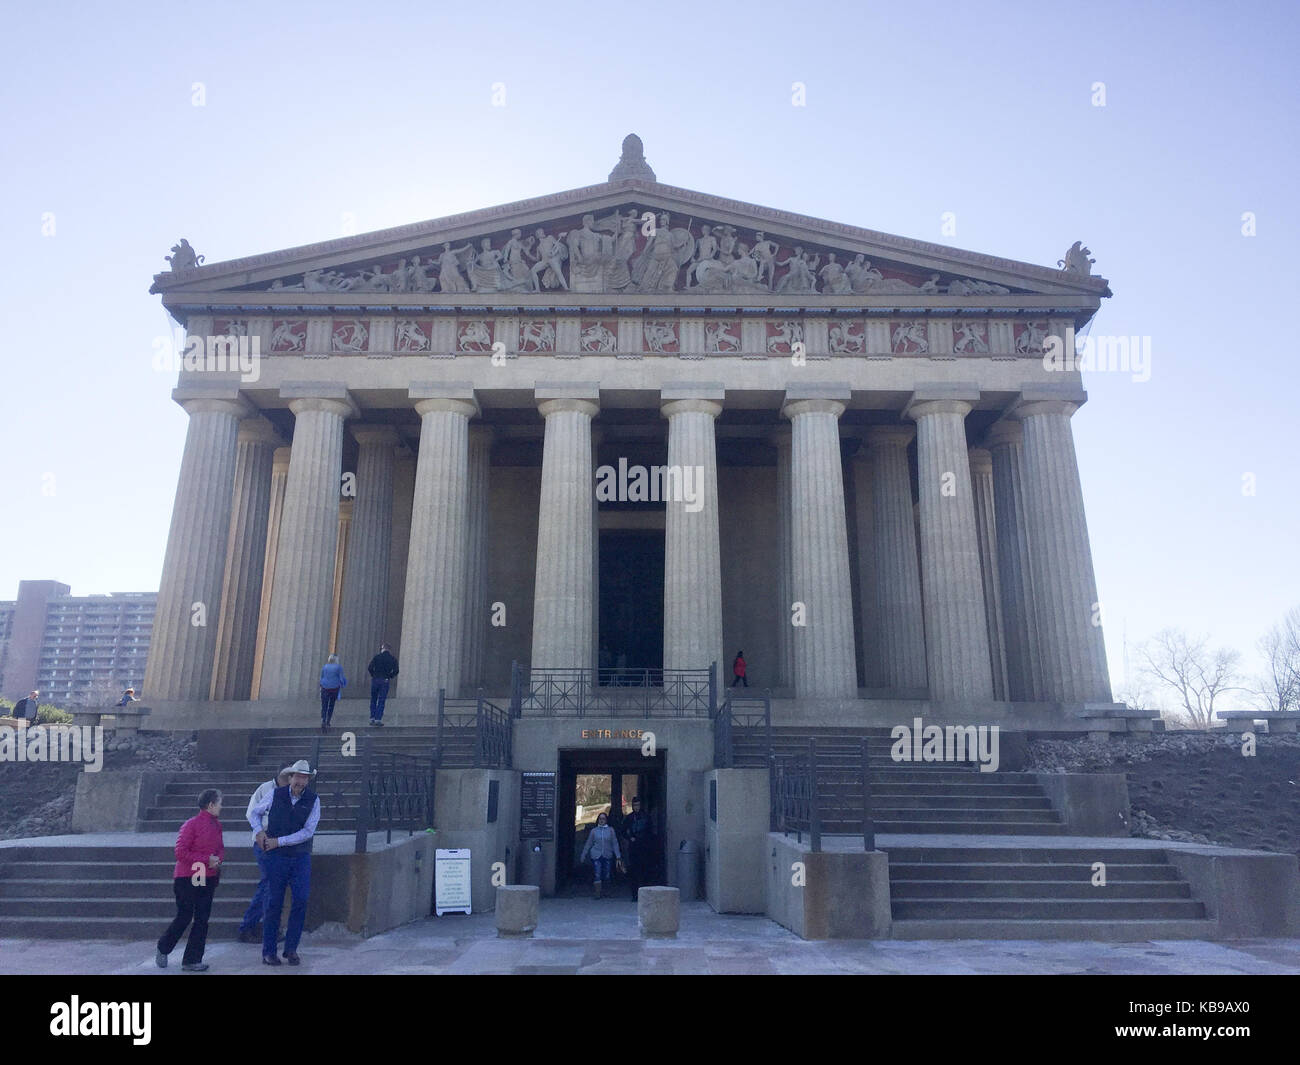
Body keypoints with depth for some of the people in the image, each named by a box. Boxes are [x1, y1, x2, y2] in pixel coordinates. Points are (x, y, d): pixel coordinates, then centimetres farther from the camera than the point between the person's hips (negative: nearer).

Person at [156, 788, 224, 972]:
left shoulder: (217, 824, 8)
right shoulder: (191, 825, -13)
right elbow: (180, 852, -16)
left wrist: (218, 859, -5)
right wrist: (207, 860, -17)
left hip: (208, 879, 6)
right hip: (187, 879, -6)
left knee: (202, 920, 5)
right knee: (184, 917, 1)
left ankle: (192, 960, 13)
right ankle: (162, 950, 26)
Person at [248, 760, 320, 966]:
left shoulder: (313, 800, -6)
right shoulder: (276, 795, -4)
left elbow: (308, 832, -11)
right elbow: (254, 812, 12)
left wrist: (278, 841, -14)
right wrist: (259, 831, -6)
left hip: (301, 858, 0)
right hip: (277, 857, 0)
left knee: (301, 901, -8)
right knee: (274, 903, 1)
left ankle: (291, 948, 8)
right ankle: (268, 951, 14)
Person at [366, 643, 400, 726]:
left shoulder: (376, 657, 1)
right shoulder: (393, 659, 3)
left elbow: (369, 668, -7)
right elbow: (395, 671, -6)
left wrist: (373, 675, 7)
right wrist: (390, 677, 9)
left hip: (375, 680, 0)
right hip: (385, 681, 0)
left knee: (373, 700, 13)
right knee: (381, 701, 3)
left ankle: (372, 718, 10)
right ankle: (378, 719, -3)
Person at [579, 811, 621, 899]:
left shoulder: (610, 830, 6)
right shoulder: (594, 831, 7)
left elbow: (615, 843, 5)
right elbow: (588, 844, 11)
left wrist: (618, 855, -1)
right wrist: (583, 856, 10)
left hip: (607, 856, 1)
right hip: (596, 855, -1)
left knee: (606, 875, 2)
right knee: (597, 875, -9)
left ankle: (602, 887, 28)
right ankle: (598, 893, 0)